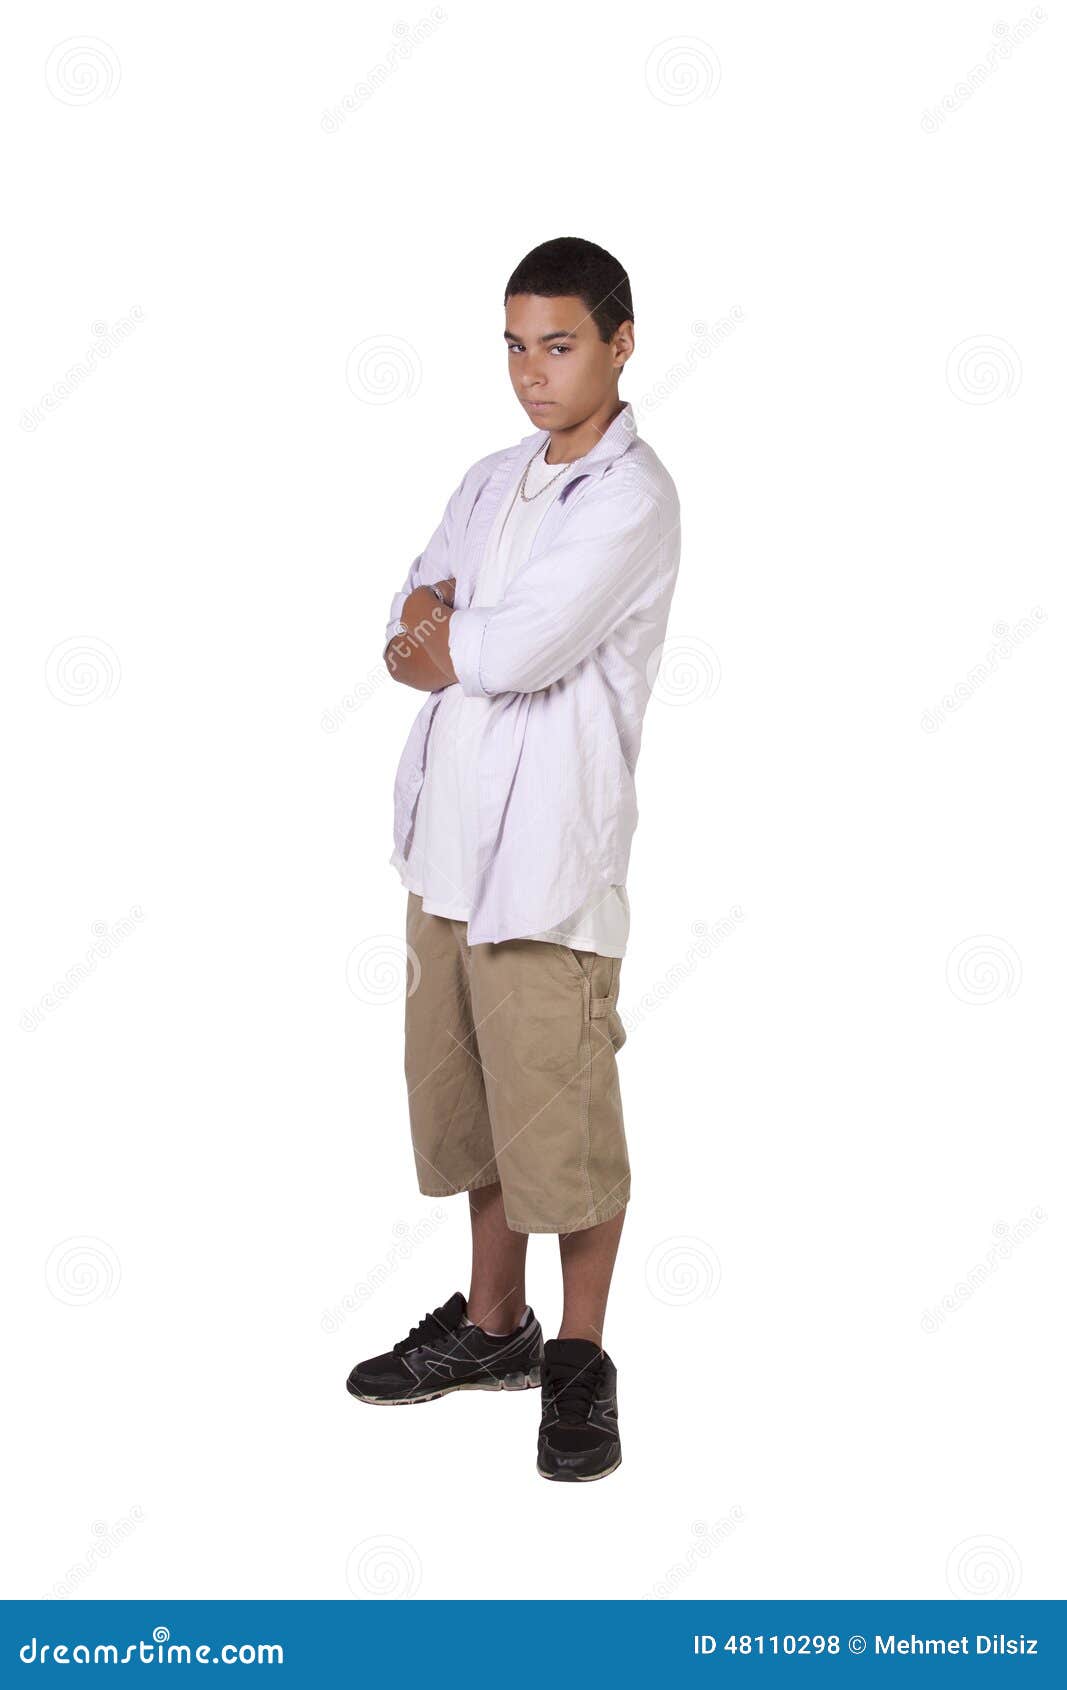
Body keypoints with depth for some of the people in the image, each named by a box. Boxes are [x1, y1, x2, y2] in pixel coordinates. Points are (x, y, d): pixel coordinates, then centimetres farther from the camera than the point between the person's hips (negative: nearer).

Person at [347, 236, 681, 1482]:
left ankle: (580, 1359, 18)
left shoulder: (632, 499, -12)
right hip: (450, 838, 8)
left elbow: (521, 651, -21)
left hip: (551, 859, -8)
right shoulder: (490, 481, 14)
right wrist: (476, 642, -11)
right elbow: (410, 626, 9)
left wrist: (437, 638, -2)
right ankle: (492, 1324, 34)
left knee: (562, 1119, 1)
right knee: (467, 1100, 17)